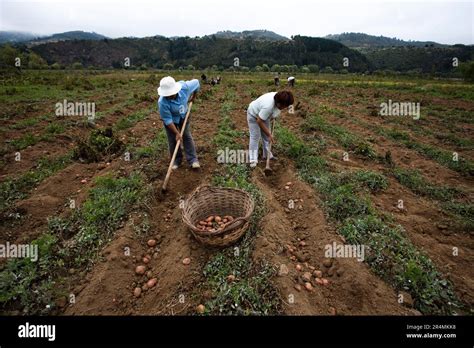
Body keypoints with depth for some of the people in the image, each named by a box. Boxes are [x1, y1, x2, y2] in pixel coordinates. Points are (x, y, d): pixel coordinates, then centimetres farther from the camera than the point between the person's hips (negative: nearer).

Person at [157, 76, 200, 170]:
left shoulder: (184, 86, -33)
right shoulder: (162, 102, -38)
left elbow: (196, 82, -11)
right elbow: (168, 120, -28)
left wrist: (193, 97, 2)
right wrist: (177, 133, -24)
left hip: (184, 115, 2)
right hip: (170, 118, -2)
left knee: (187, 136, 4)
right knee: (173, 139, 3)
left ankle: (193, 159, 10)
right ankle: (176, 160, 22)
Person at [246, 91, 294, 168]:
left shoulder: (278, 96, -18)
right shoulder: (268, 106, -41)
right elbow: (259, 121, -33)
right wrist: (269, 134, -27)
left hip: (264, 114, 8)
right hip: (254, 114, -8)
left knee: (266, 135, 9)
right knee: (255, 136, -8)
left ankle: (267, 154, 20)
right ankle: (253, 160, -3)